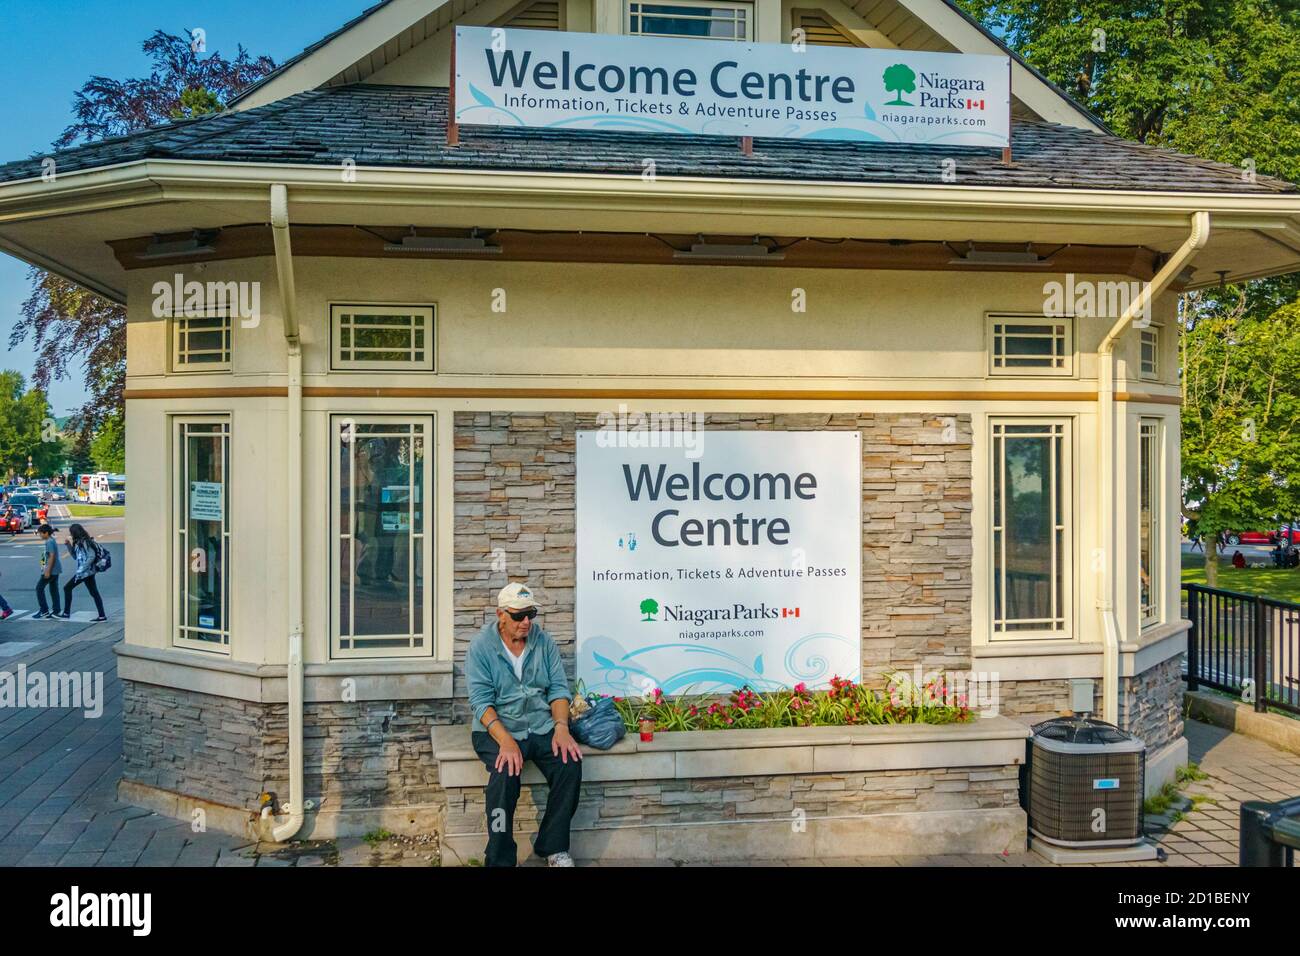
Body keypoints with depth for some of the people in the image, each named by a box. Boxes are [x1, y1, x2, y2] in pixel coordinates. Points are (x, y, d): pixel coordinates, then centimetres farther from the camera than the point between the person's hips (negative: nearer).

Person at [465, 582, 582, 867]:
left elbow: (558, 688, 5)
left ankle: (553, 848, -5)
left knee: (570, 764, -23)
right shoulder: (481, 647, -4)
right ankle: (500, 860, -18)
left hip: (543, 728, 3)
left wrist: (561, 728, -13)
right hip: (497, 729, -3)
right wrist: (506, 741, -26)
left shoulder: (543, 641, 6)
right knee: (505, 773, -32)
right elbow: (481, 701, -12)